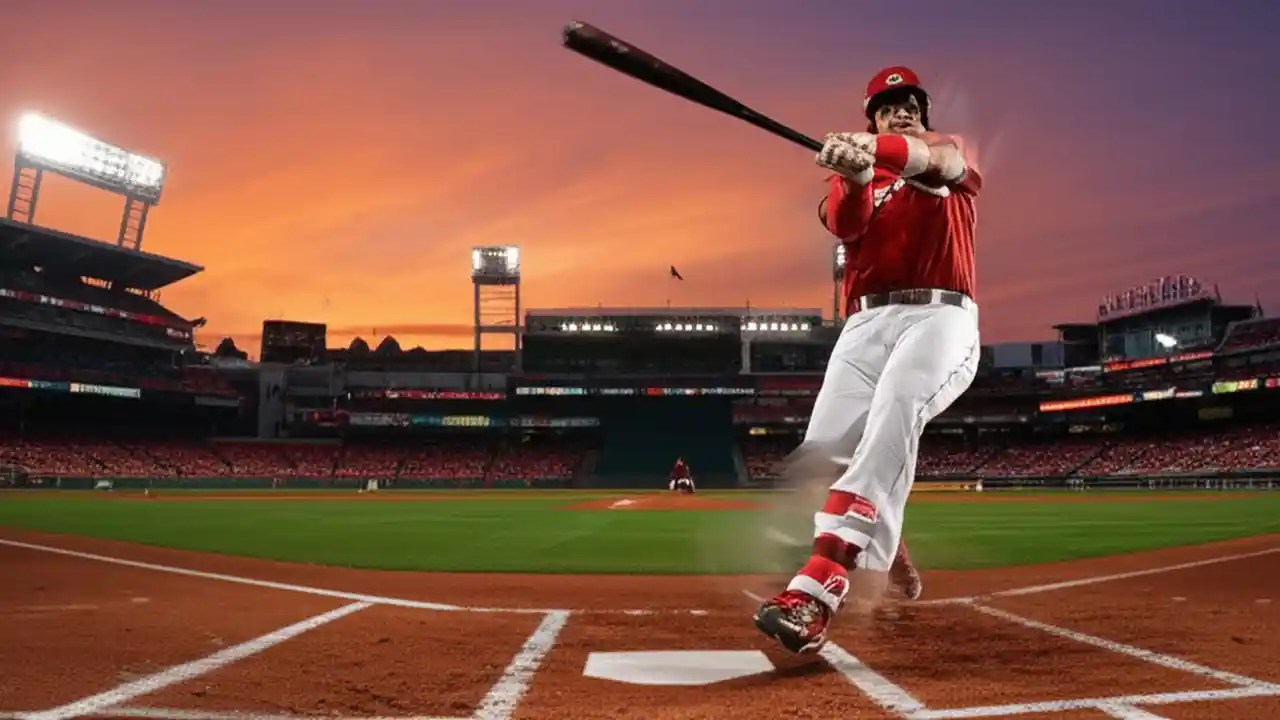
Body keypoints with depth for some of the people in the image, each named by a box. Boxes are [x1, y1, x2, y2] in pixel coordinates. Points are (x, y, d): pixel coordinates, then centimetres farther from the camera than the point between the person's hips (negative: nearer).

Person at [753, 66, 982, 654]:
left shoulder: (954, 157, 18)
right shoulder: (852, 178, 22)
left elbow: (934, 157, -10)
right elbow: (843, 224, -4)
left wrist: (874, 147, -32)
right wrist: (855, 178, -28)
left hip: (941, 316, -3)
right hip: (867, 322, 3)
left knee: (893, 414, -33)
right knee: (822, 450, -17)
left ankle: (820, 585, -46)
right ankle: (881, 550, 12)